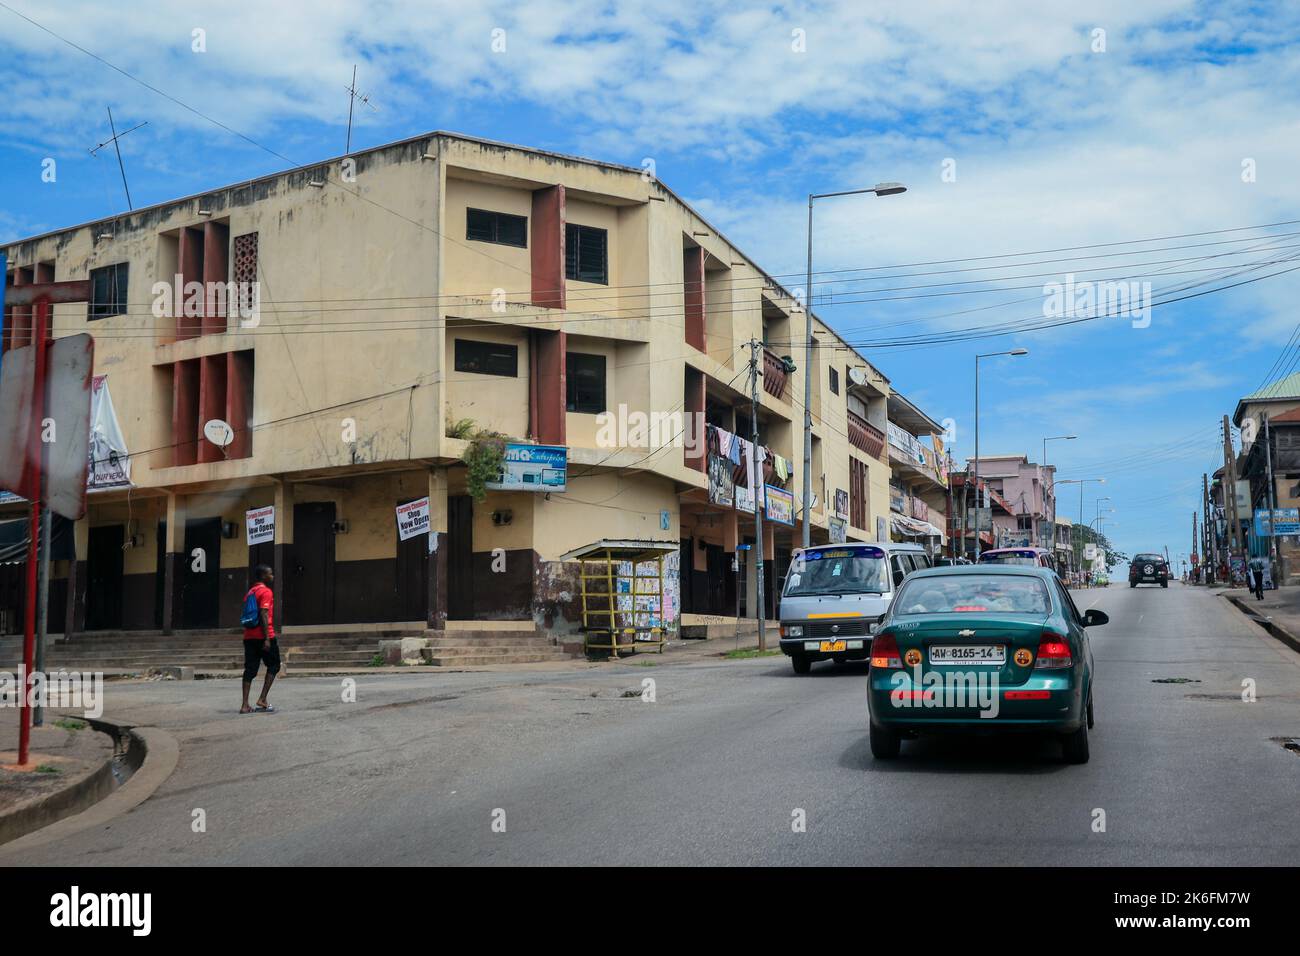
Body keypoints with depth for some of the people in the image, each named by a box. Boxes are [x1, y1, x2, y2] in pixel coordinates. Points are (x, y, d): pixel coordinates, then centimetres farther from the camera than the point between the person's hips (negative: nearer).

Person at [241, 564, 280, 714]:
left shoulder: (250, 592, 17)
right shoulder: (265, 591, -9)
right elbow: (264, 615, -17)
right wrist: (267, 638, -20)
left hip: (249, 637, 7)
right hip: (263, 636, -7)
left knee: (250, 670, 4)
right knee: (274, 666, 5)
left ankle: (245, 705, -1)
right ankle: (262, 700, -4)